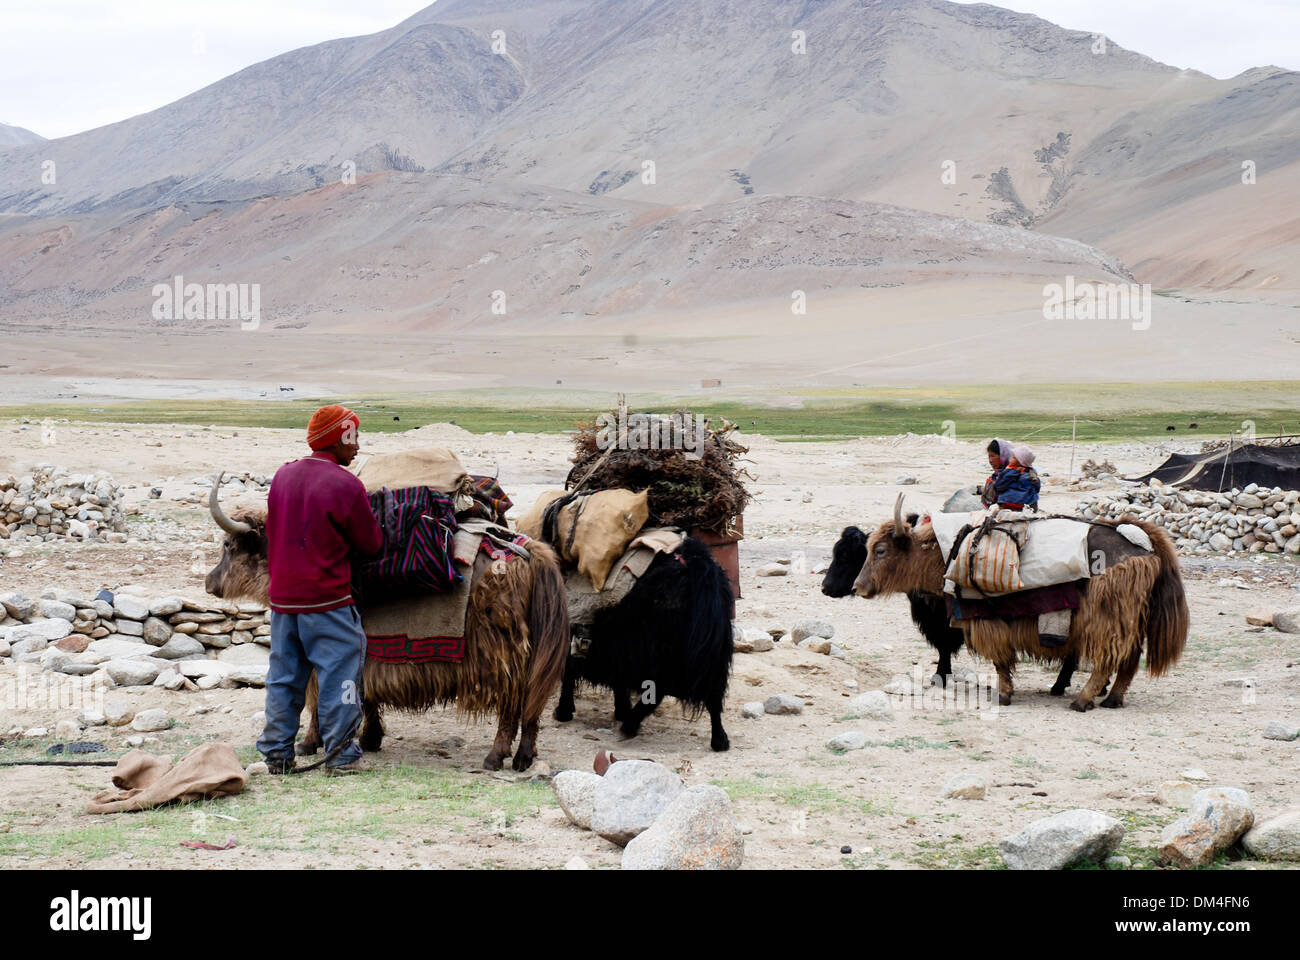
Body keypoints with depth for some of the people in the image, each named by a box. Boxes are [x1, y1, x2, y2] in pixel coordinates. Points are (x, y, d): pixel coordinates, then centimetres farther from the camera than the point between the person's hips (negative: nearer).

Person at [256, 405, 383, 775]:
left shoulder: (282, 476, 6)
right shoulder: (345, 485, -13)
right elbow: (372, 543, -3)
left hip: (282, 599, 6)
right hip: (328, 600, -6)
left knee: (283, 676, 14)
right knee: (339, 674, 3)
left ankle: (277, 754, 17)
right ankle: (341, 755, 6)